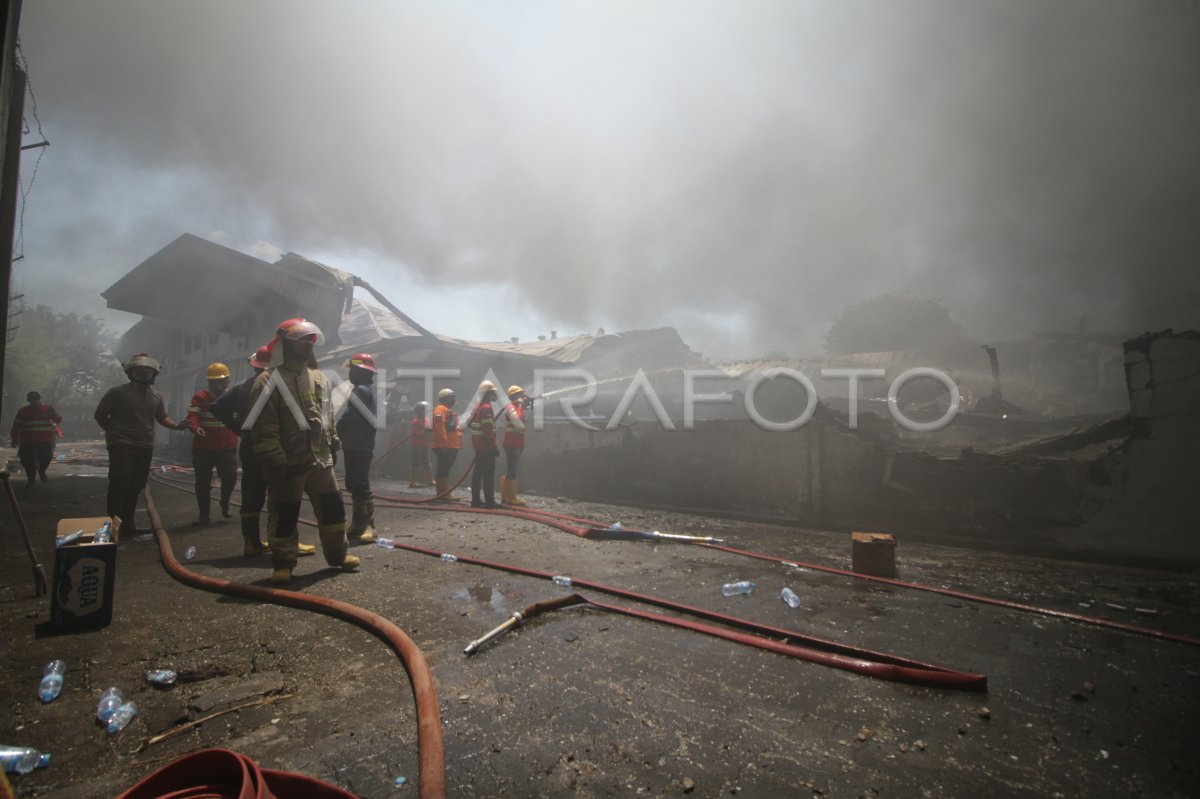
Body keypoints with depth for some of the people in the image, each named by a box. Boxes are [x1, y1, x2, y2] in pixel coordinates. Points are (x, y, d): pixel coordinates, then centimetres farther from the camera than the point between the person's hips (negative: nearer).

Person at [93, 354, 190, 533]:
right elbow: (100, 415, 2)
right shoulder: (118, 392, -4)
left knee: (135, 487, 11)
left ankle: (127, 523, 22)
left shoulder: (156, 397, 12)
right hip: (121, 445, -5)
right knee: (119, 485, -11)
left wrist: (176, 425, -2)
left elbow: (162, 418, 17)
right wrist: (114, 432, 1)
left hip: (145, 447, 5)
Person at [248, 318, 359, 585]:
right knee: (285, 515, 6)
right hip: (288, 463, -6)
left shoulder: (318, 377, 11)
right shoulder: (269, 381, -11)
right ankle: (283, 564, 21)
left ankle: (337, 555, 26)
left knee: (333, 508, 11)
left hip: (320, 459, 6)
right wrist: (274, 461, -18)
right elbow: (264, 428, -15)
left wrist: (333, 446, 17)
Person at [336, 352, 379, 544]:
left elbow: (348, 417, -17)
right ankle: (358, 523, 22)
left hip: (358, 447, -11)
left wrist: (336, 433, 0)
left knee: (360, 486, -9)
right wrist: (342, 434, 8)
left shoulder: (361, 390, -14)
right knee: (354, 485, 14)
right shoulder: (365, 390, 18)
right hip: (359, 446, 11)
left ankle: (368, 526, -5)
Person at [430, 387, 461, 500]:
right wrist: (443, 443, -28)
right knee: (443, 469, -7)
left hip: (451, 446, 11)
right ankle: (443, 493, -4)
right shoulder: (441, 409, -11)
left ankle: (445, 493, 20)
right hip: (444, 447, -11)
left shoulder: (449, 410, 22)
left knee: (445, 469, 14)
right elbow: (439, 427, -23)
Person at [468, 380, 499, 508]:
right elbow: (488, 429, -22)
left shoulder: (477, 407, 15)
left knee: (478, 472, 12)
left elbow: (471, 424, 20)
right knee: (489, 473, -7)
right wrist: (494, 446, -20)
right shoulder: (486, 408, -15)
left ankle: (476, 500, 16)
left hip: (478, 446, 10)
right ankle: (489, 501, -5)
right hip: (486, 446, -10)